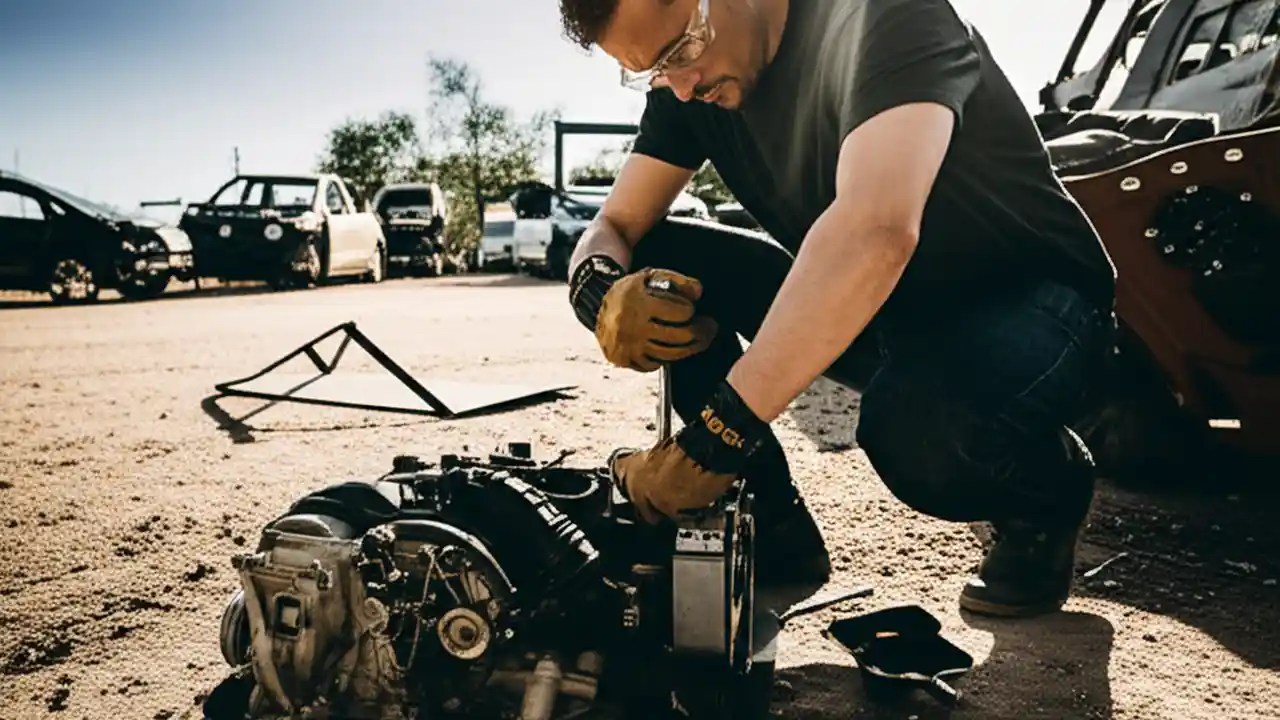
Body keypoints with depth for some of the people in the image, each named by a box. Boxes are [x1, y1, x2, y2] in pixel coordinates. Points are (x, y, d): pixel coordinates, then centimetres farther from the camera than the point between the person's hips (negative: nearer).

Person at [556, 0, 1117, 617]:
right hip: (870, 307, 6)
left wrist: (716, 436, -45)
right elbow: (614, 230, -2)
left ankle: (1048, 491, -2)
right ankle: (774, 527, 0)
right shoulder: (686, 76, -4)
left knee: (918, 430, -39)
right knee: (651, 267, -9)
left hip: (1027, 303, -6)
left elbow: (875, 235, -42)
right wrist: (601, 287, -28)